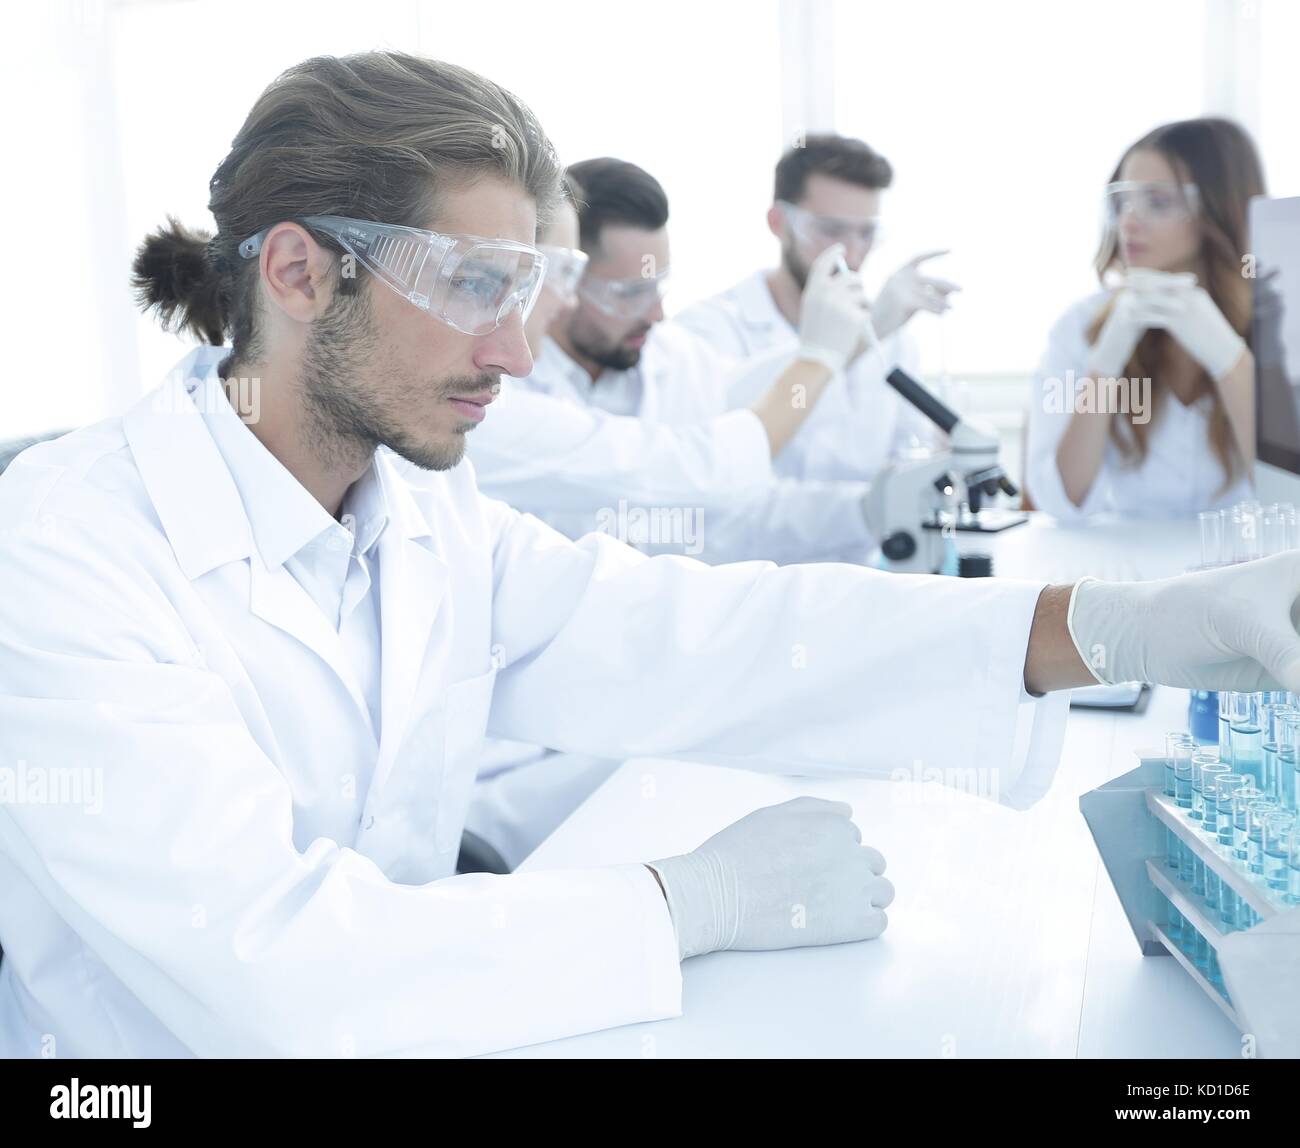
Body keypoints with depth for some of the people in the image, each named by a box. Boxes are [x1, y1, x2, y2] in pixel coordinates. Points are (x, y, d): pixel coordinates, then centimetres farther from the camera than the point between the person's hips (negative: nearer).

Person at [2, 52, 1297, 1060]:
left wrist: (1114, 627, -20)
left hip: (400, 1029, 5)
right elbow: (260, 967, -28)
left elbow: (683, 637, -11)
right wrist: (696, 901, -22)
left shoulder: (429, 517, 0)